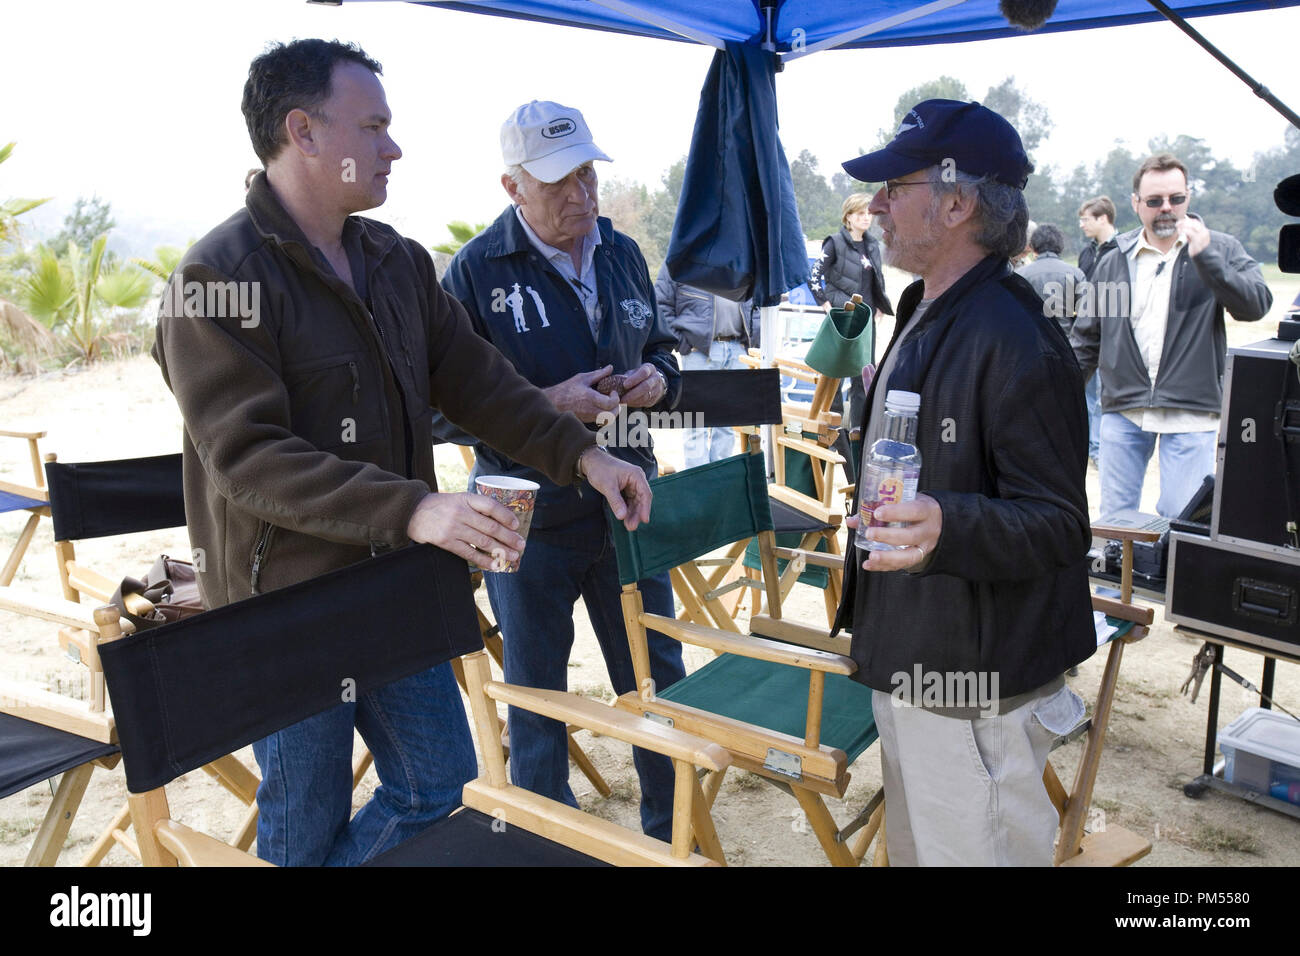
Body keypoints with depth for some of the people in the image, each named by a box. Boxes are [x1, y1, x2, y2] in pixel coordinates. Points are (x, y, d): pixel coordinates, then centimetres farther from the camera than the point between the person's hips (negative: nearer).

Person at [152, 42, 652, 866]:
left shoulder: (399, 262, 6)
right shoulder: (220, 279, -17)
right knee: (307, 834, 10)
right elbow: (249, 458, -25)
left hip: (396, 596, 7)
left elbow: (477, 380, 7)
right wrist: (413, 510, -34)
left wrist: (583, 454, -5)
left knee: (440, 787, 17)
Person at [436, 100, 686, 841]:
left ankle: (671, 832, 38)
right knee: (537, 698, 12)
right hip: (530, 523, -4)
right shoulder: (476, 271, -11)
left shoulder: (623, 254, 5)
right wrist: (547, 406, -23)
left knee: (659, 680, 16)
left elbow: (658, 348, 18)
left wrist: (659, 378, -5)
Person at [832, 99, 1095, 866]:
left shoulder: (1013, 341, -22)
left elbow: (1059, 525, -25)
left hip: (975, 691, -10)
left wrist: (946, 525, -41)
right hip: (909, 666, 10)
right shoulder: (926, 315, 11)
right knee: (915, 849, 24)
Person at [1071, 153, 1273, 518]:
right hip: (1122, 410, 2)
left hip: (1190, 412, -2)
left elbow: (1255, 305, -11)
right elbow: (1085, 339, 13)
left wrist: (1204, 256, -19)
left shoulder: (1221, 250, 4)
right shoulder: (1113, 262, 9)